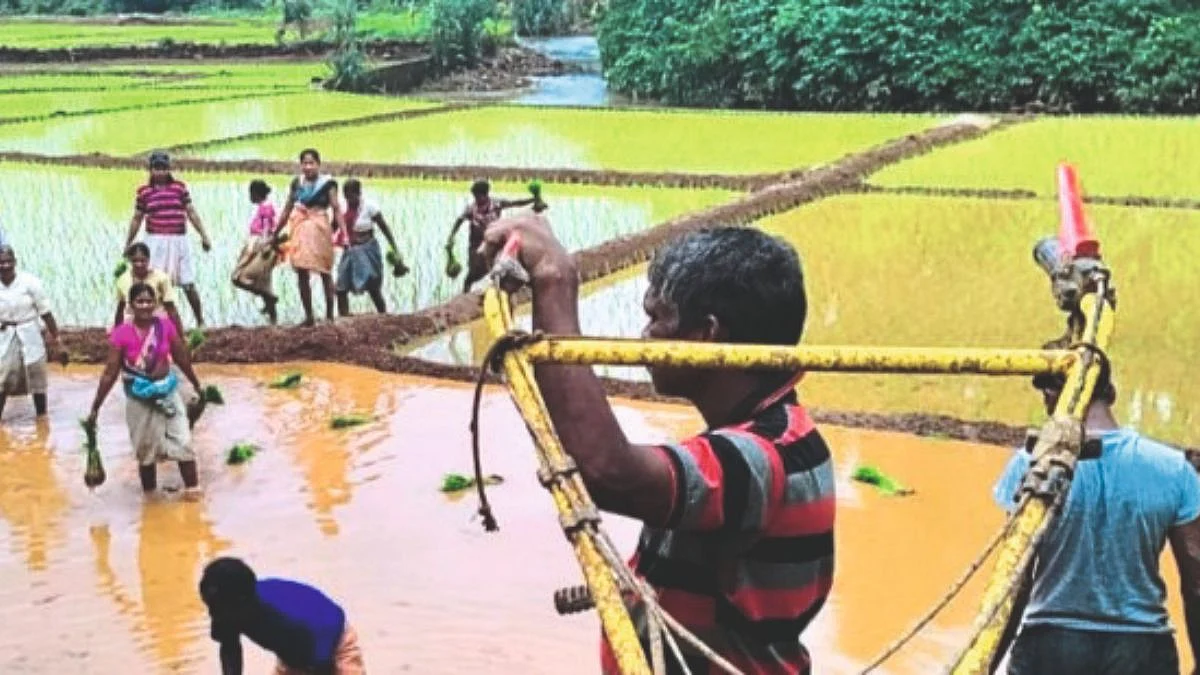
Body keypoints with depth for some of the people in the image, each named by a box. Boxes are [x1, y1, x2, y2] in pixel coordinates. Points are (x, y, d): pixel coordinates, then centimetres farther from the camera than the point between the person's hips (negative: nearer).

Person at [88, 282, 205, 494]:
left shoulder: (166, 326, -8)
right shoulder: (121, 334, -15)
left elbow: (182, 359, 4)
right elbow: (110, 373, -11)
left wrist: (197, 387, 12)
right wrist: (95, 407, -9)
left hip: (168, 392, 2)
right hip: (140, 399, -2)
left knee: (184, 443, 0)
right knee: (146, 452, 11)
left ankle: (193, 492, 9)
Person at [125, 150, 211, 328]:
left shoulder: (180, 187, 4)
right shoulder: (144, 191, 4)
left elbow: (191, 213, 5)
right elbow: (136, 219, 11)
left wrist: (203, 235, 0)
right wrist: (127, 244, 14)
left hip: (179, 241, 1)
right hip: (155, 242, 0)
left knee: (188, 284, 5)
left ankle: (200, 321, 19)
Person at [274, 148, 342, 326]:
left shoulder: (327, 183, -4)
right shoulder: (297, 183, 7)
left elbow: (336, 209, -10)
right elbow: (287, 209, 13)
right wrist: (276, 233, 15)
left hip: (319, 229, -4)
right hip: (300, 230, 4)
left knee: (325, 274, 5)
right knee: (302, 275, 4)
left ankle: (330, 315, 12)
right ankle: (308, 316, 11)